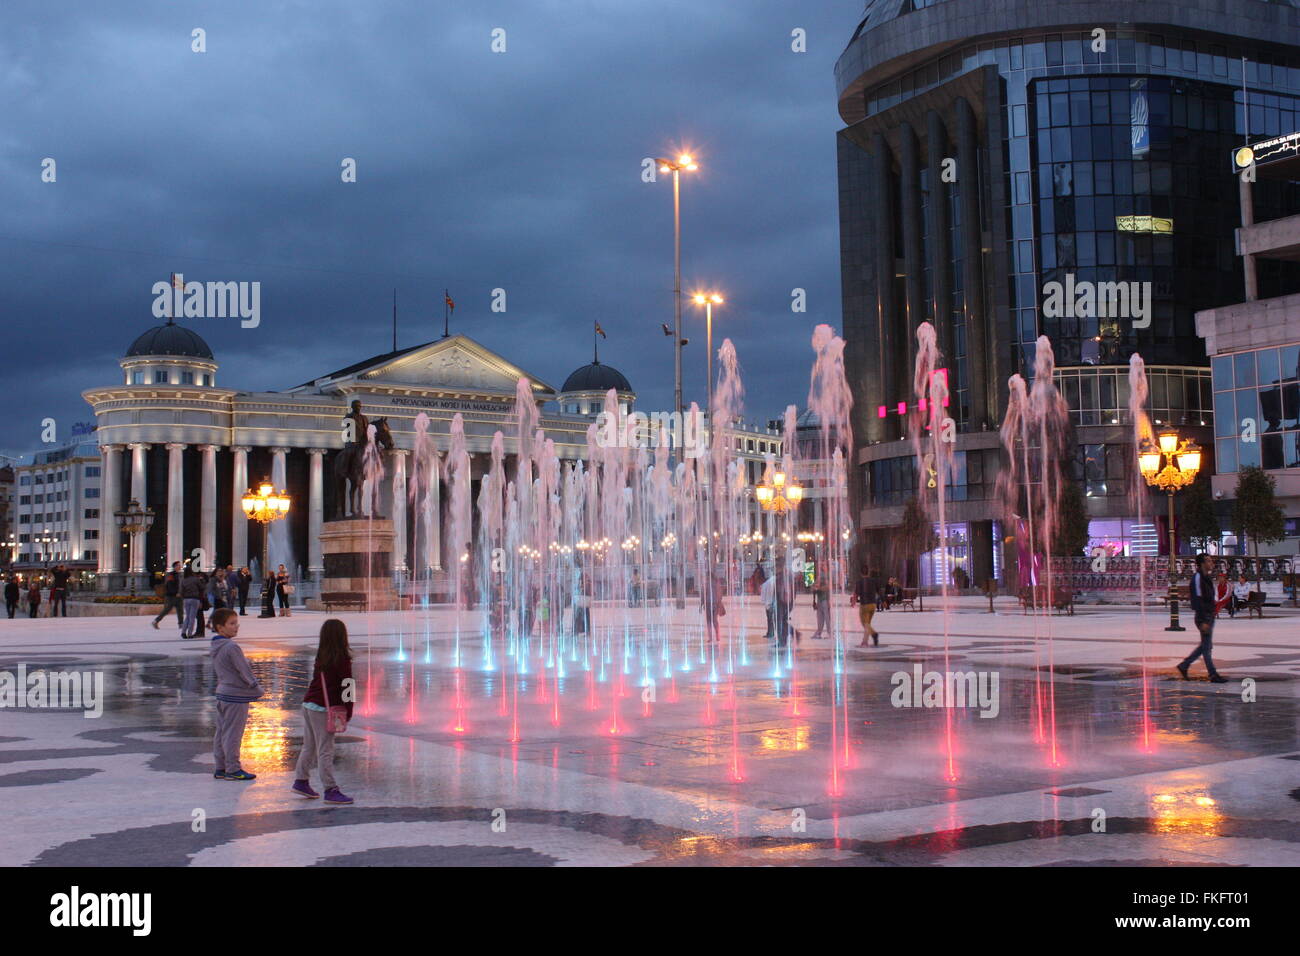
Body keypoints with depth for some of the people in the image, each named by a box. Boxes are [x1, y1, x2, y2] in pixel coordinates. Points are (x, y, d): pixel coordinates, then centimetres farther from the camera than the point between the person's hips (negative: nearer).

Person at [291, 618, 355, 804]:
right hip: (323, 709, -7)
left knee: (309, 747, 19)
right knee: (325, 751, -5)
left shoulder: (321, 656, 8)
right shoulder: (343, 659, -12)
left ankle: (301, 781, 27)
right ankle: (331, 790, -2)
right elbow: (346, 686, -11)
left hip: (308, 704, 7)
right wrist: (348, 712, -3)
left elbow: (319, 681, 12)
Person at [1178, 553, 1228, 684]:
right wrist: (1203, 621, -23)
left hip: (1210, 615, 10)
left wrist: (1212, 616, 20)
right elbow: (1197, 600, -20)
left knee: (1205, 646, 14)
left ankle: (1184, 665, 21)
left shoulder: (1207, 577, 15)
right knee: (1207, 646, -3)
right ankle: (1213, 675, 2)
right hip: (1203, 617, -10)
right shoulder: (1197, 578, -15)